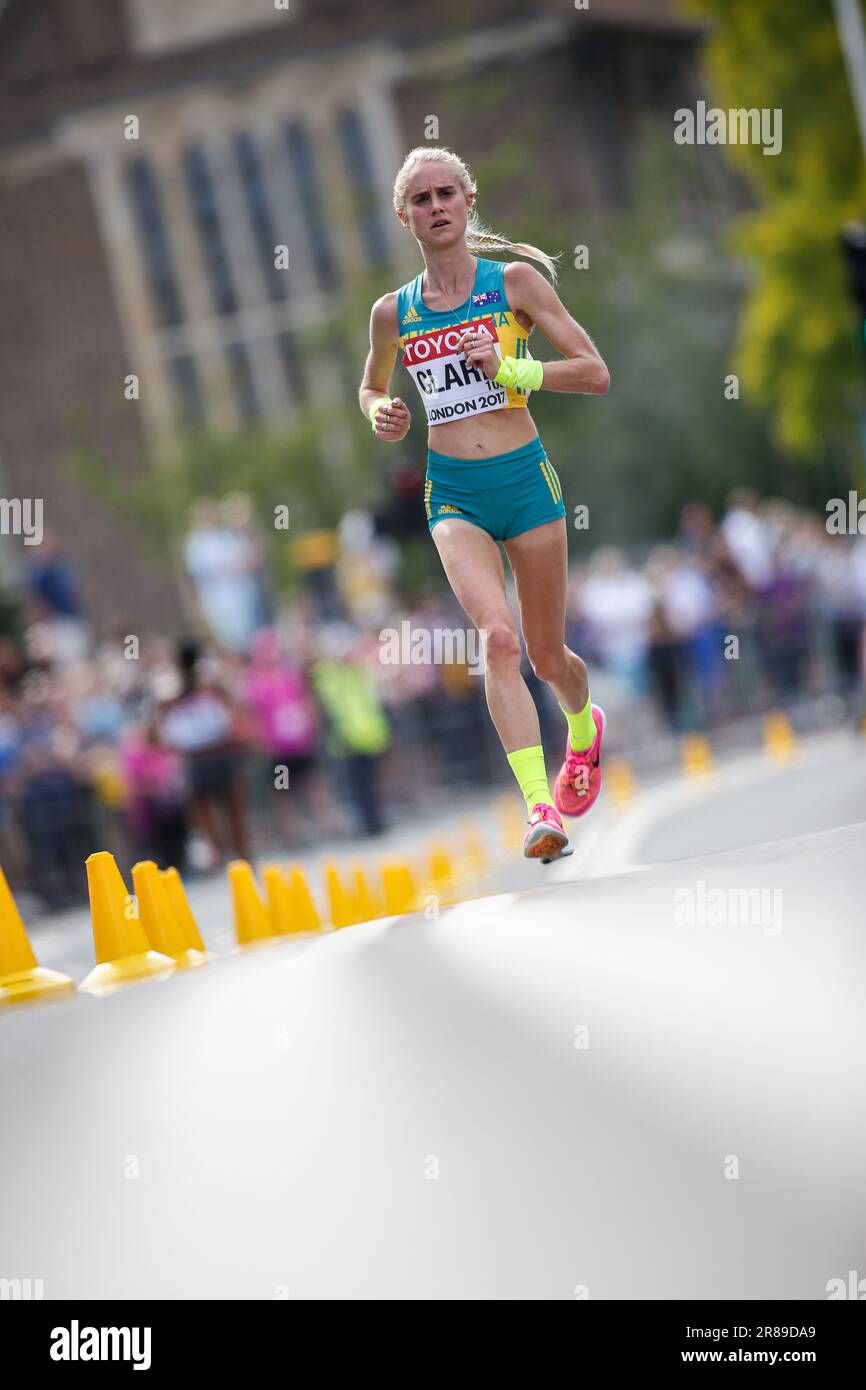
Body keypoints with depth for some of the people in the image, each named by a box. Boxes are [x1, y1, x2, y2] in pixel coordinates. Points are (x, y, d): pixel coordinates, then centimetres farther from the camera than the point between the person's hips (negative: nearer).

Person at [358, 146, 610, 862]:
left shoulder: (515, 281, -3)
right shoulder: (393, 311, 4)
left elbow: (596, 373, -5)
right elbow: (371, 386, 24)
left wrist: (508, 367, -17)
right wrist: (380, 413, 1)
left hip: (525, 479, -1)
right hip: (452, 494, 1)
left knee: (546, 655, 12)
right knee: (498, 638, -23)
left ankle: (584, 726, 49)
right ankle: (541, 809, -29)